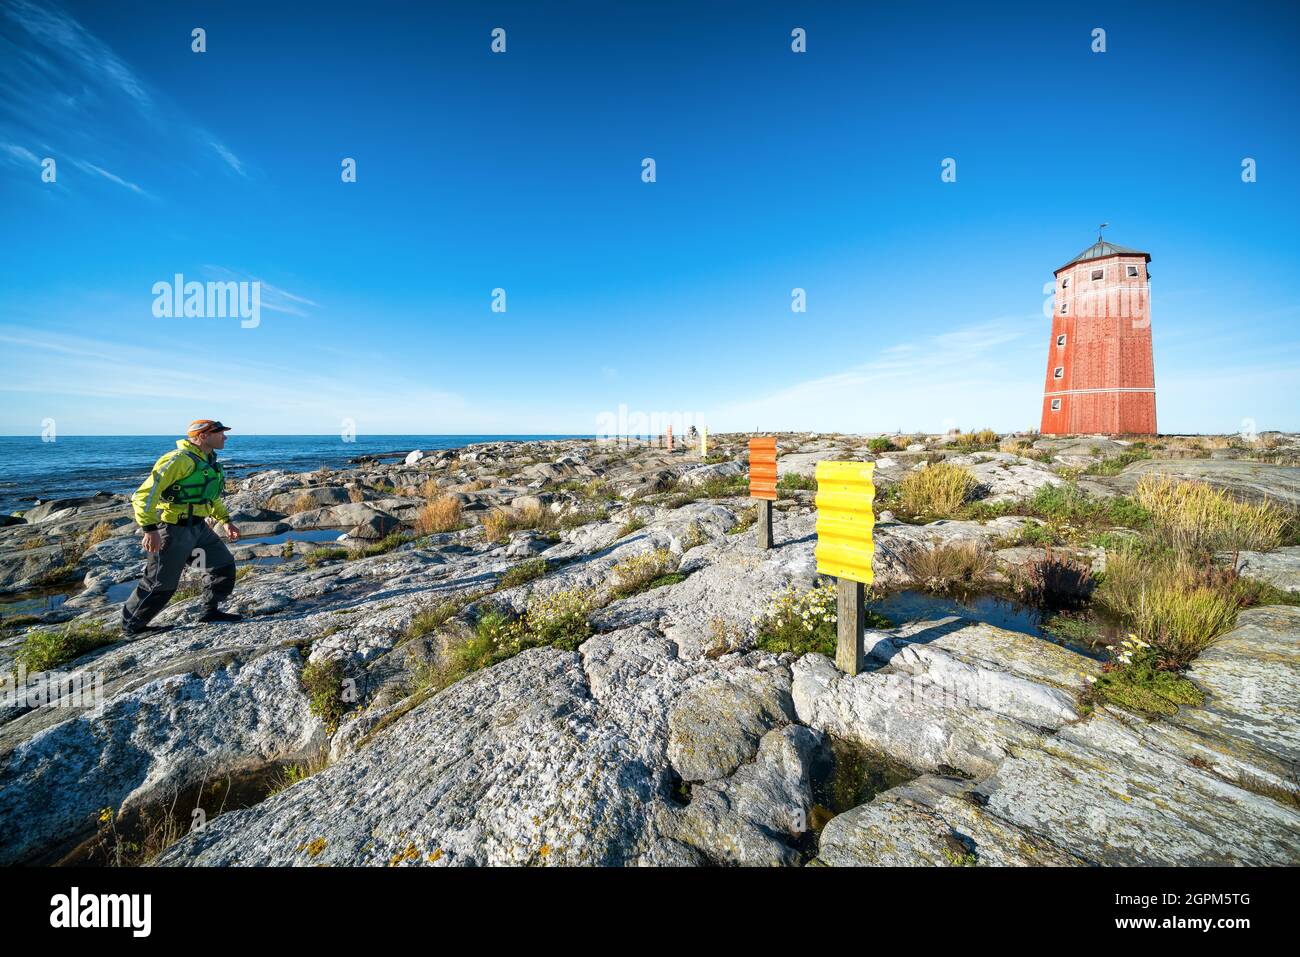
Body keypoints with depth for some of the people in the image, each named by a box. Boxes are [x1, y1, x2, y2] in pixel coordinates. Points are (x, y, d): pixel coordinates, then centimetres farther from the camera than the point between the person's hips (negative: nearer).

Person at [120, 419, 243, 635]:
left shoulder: (208, 460, 10)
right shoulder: (180, 459, -20)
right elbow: (144, 495, -23)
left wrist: (226, 520, 19)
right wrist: (150, 529, -26)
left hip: (198, 527, 9)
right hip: (174, 530, -8)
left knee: (224, 565, 10)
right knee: (162, 583, 3)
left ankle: (210, 611, 24)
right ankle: (132, 625, 25)